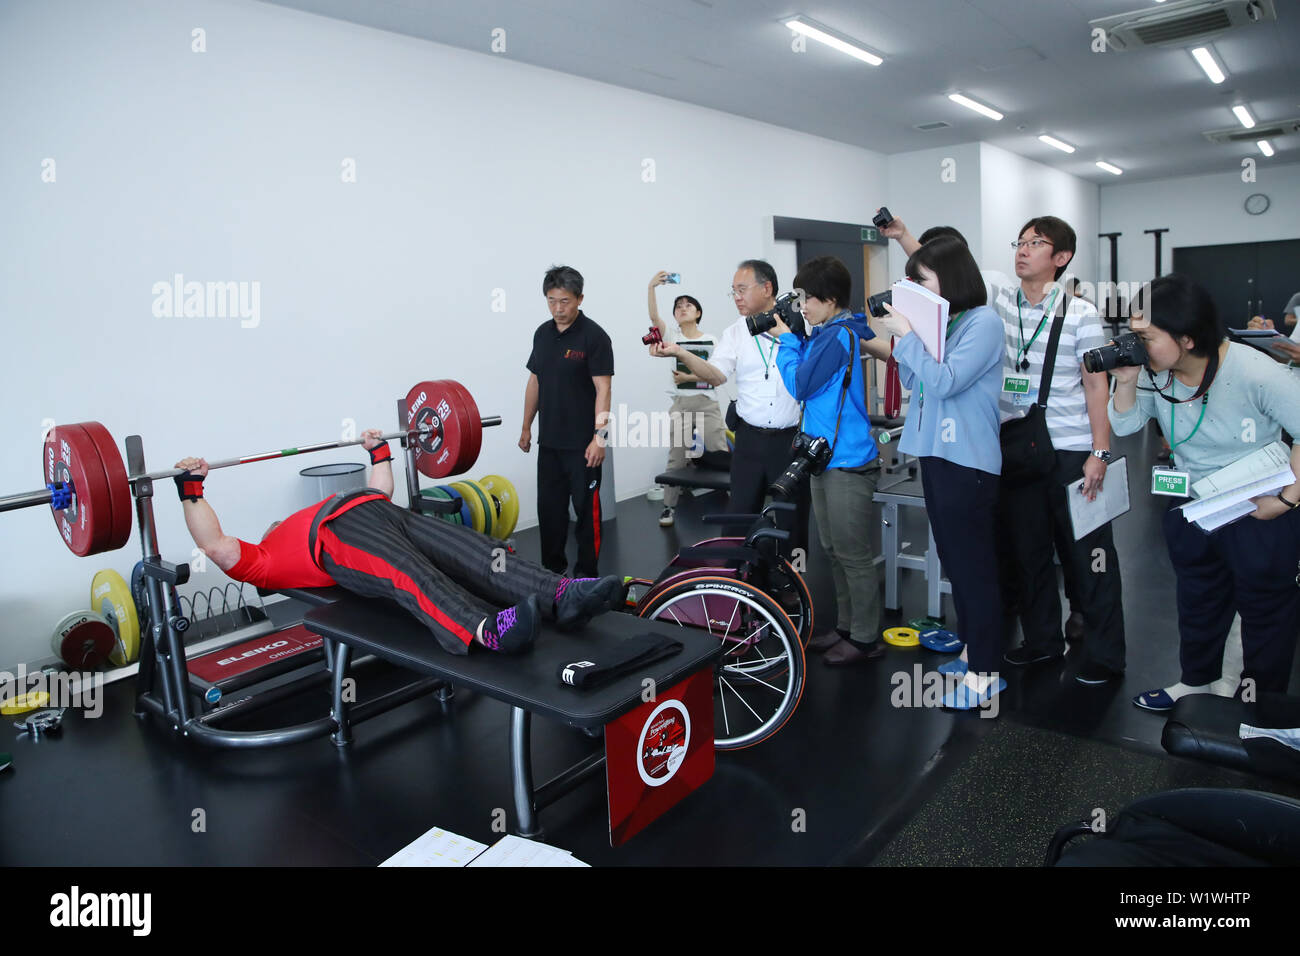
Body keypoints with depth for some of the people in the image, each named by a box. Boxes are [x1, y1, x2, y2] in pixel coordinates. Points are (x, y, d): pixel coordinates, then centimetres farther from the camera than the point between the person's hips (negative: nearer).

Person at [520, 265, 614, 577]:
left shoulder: (594, 336, -11)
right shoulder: (542, 334, 9)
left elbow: (602, 389, -15)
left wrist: (599, 436, -21)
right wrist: (526, 426, 16)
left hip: (582, 443, -6)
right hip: (548, 440, 6)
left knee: (586, 507, 3)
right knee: (549, 507, 13)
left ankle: (587, 574, 14)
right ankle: (553, 567, 28)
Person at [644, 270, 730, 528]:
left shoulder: (711, 341, 3)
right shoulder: (672, 337, 3)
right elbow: (654, 316, -14)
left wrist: (690, 377, -15)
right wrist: (651, 287, -25)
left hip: (708, 403, -1)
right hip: (680, 405, 1)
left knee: (720, 454, 0)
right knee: (676, 458, 7)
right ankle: (669, 507, 16)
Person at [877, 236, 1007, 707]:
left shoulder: (983, 321, -11)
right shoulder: (939, 321, 11)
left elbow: (944, 382, -20)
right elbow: (914, 382, 15)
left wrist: (907, 334, -14)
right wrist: (900, 339, 2)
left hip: (967, 460, -9)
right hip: (936, 453, 9)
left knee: (975, 566, -2)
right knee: (953, 560, 16)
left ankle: (985, 672, 9)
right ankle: (972, 651, 30)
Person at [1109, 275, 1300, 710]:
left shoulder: (1255, 373, -26)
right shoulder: (1155, 372, -12)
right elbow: (1123, 425, -7)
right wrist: (1126, 380, -23)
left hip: (1260, 515, -5)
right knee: (1198, 602, 21)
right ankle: (1195, 681, 40)